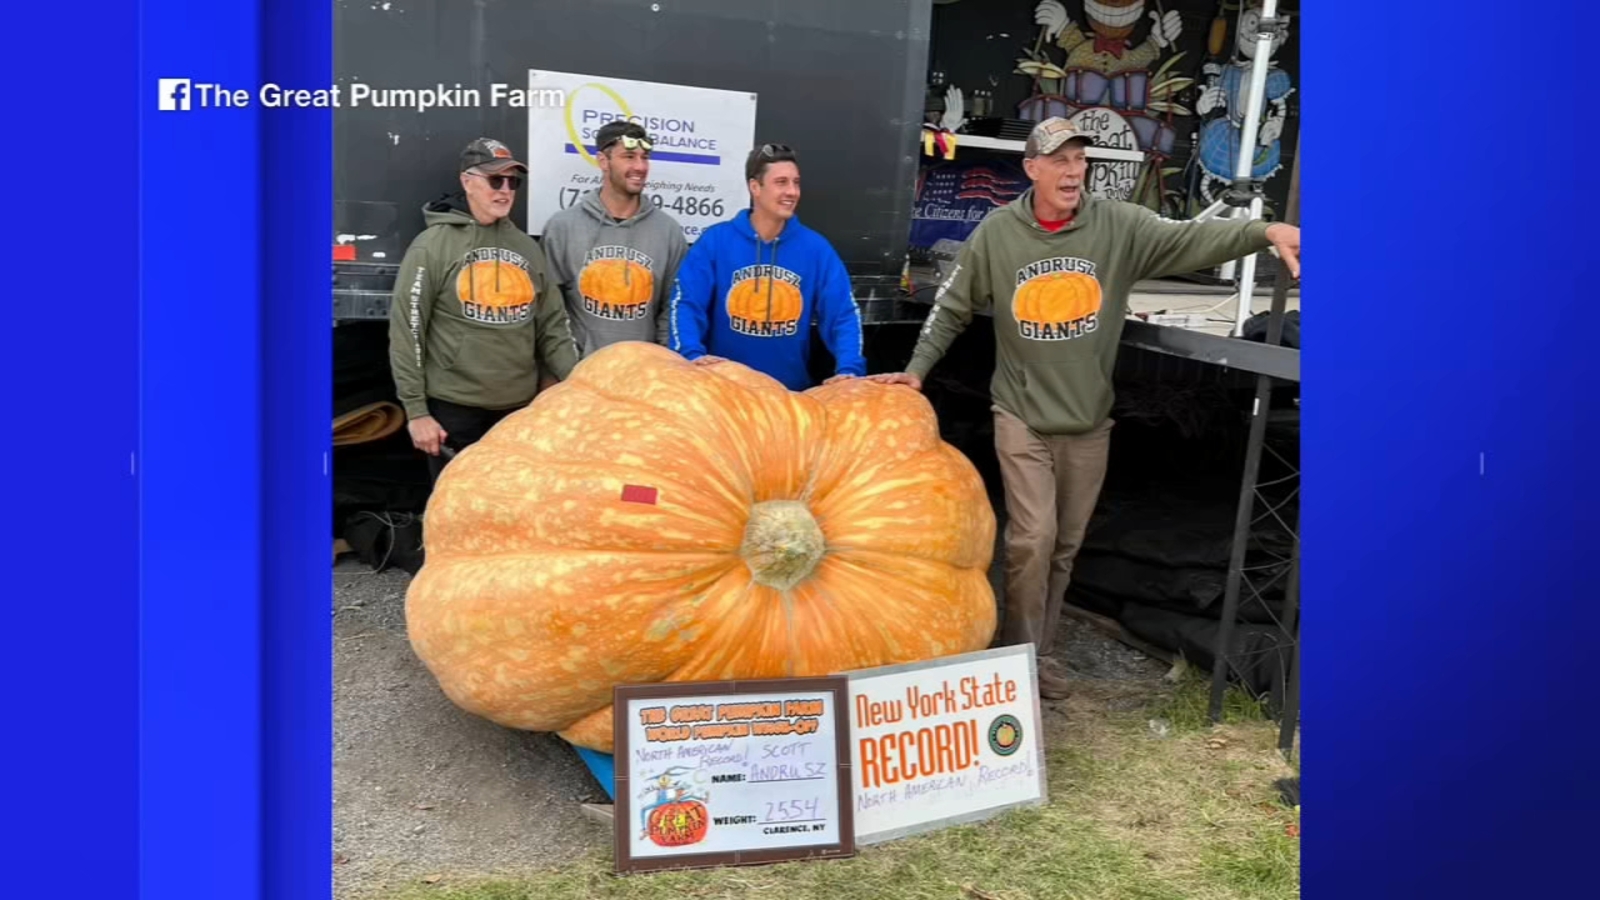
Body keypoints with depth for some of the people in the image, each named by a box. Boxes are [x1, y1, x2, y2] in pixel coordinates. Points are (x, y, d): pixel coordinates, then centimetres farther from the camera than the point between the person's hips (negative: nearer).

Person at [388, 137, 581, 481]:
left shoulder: (527, 246, 10)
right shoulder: (433, 245, -5)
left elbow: (552, 326, 10)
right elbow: (406, 333, -7)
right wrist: (416, 410, -10)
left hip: (521, 407, 5)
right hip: (455, 409, -5)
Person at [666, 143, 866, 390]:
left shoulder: (815, 248, -1)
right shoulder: (715, 241, -5)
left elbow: (844, 314, -5)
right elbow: (685, 304, -10)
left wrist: (849, 370, -21)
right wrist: (693, 354, -27)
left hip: (792, 390, 2)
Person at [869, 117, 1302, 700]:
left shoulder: (1119, 226, -5)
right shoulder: (996, 233, -5)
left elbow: (1192, 239, -19)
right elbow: (951, 309, 6)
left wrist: (1265, 231, -34)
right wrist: (917, 369, 3)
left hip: (1088, 420, 2)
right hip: (1023, 415, -2)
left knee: (1066, 544, 13)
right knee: (1033, 538, -8)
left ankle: (1039, 650, 30)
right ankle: (1020, 653, 12)